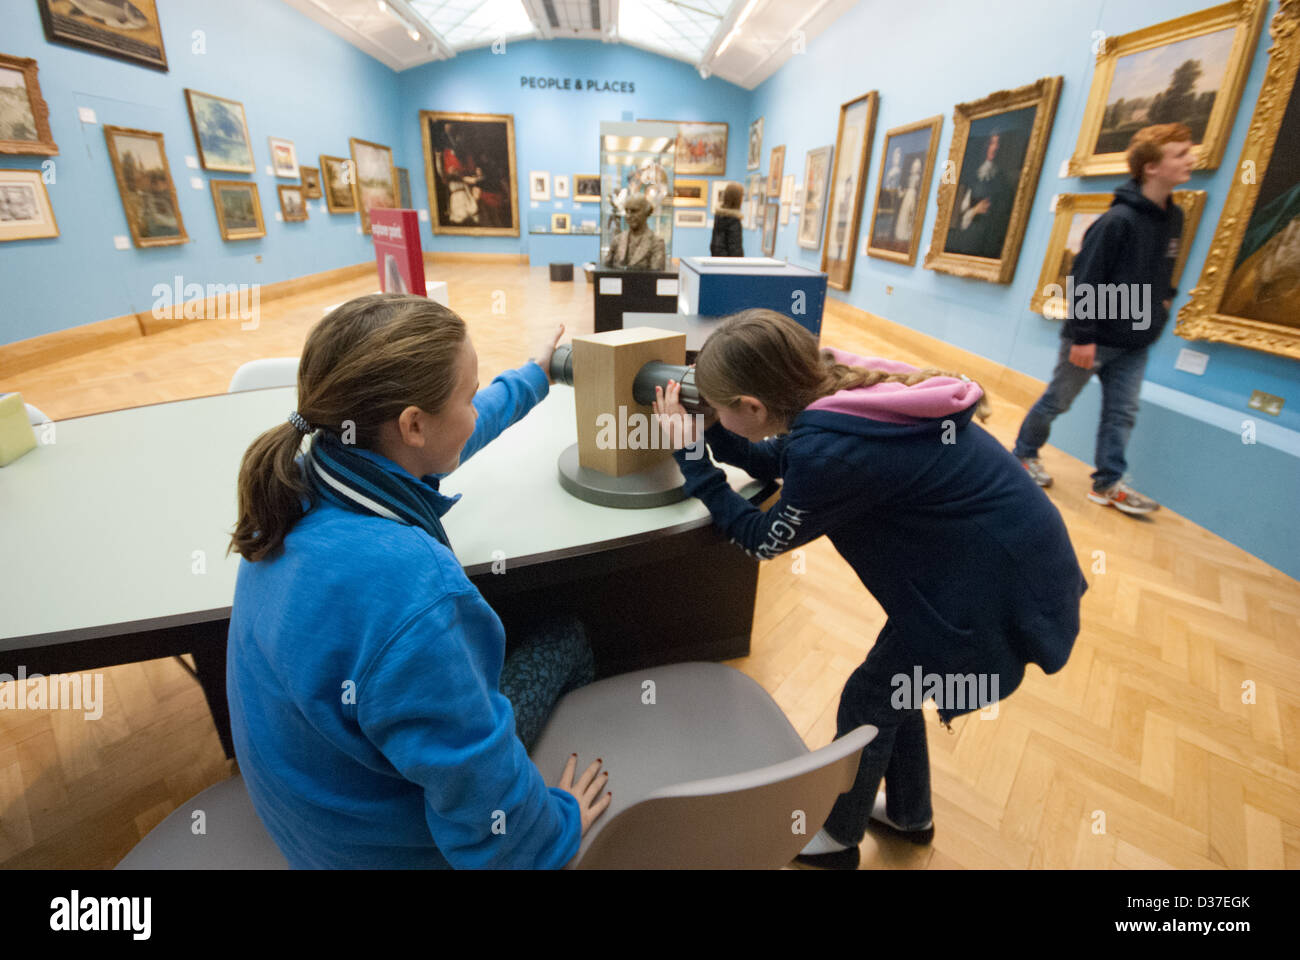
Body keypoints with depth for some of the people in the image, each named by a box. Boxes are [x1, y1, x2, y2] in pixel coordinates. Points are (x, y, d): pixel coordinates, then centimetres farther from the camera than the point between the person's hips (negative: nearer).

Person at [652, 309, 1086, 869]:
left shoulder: (830, 448, -31)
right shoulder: (840, 386, -7)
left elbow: (761, 540, -13)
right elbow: (775, 461, 10)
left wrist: (690, 459, -9)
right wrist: (704, 431, -1)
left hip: (996, 591, -8)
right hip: (1006, 557, 8)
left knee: (867, 701, 10)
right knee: (890, 685, 23)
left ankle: (836, 836, 38)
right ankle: (909, 815, 49)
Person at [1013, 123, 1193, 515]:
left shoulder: (1173, 217, 7)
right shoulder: (1118, 220, -16)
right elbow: (1084, 280, -19)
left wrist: (1164, 298, 9)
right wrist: (1082, 336, -20)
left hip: (1134, 342, 7)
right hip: (1092, 338, -7)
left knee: (1122, 414, 6)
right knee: (1056, 402, 7)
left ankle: (1108, 483, 13)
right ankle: (1023, 454, 26)